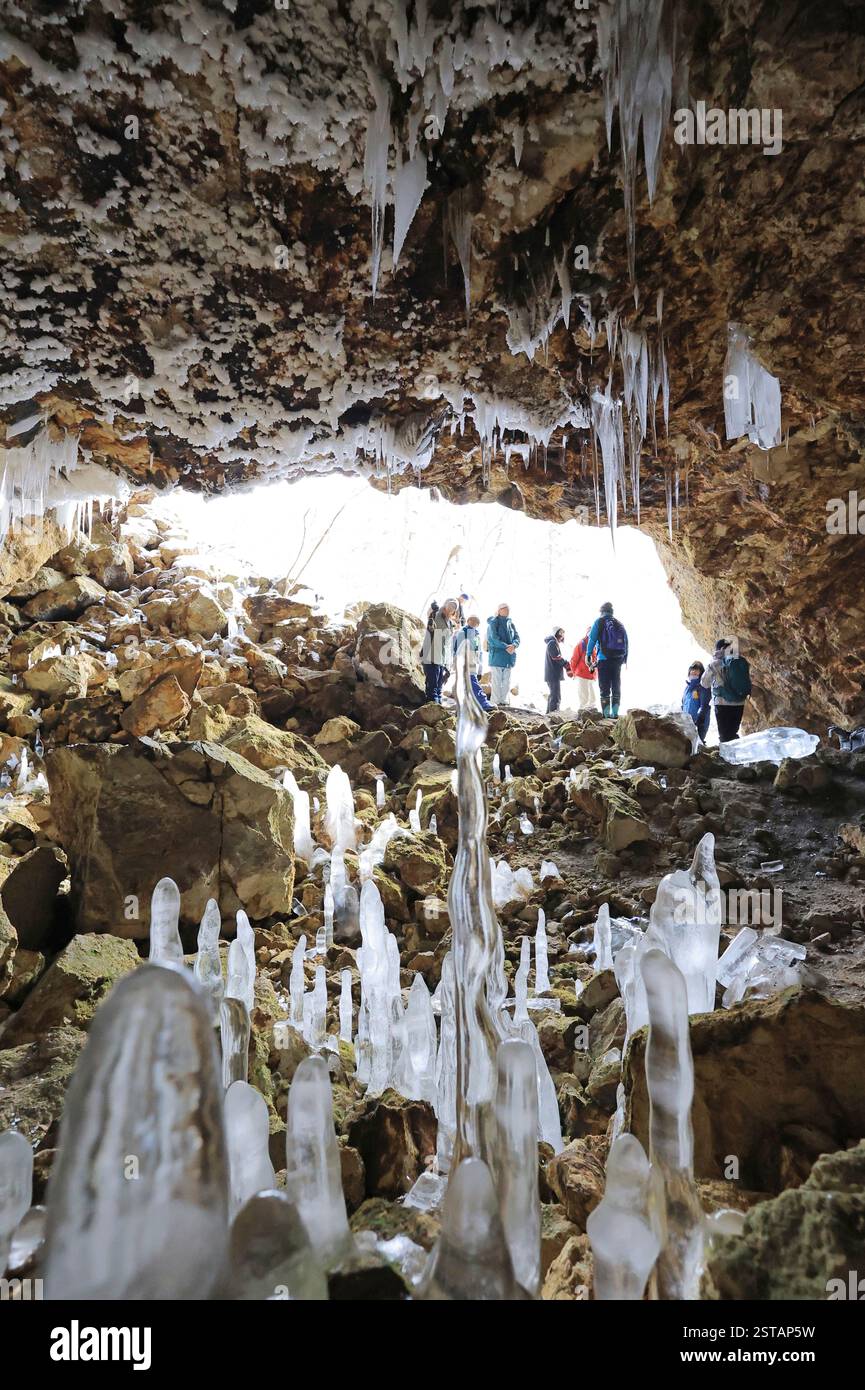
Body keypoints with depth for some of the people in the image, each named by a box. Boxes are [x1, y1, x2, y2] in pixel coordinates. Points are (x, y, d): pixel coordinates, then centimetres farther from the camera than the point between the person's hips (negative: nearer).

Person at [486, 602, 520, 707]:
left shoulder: (511, 624, 18)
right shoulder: (493, 623, -2)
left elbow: (517, 637, 9)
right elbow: (494, 638, -13)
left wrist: (514, 645, -14)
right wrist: (506, 647, -21)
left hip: (509, 656, 6)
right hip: (497, 654, -6)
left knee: (507, 681, 7)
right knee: (496, 680, -9)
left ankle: (503, 701, 12)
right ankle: (495, 702, -7)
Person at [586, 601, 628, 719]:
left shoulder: (599, 622, 1)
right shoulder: (619, 624, 14)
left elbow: (592, 639, -7)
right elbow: (626, 642, 11)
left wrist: (588, 655, -4)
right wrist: (625, 658, 14)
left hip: (604, 659, -4)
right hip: (618, 659, 4)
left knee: (604, 687, -1)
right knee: (616, 686, 10)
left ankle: (606, 713, -6)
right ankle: (615, 712, 5)